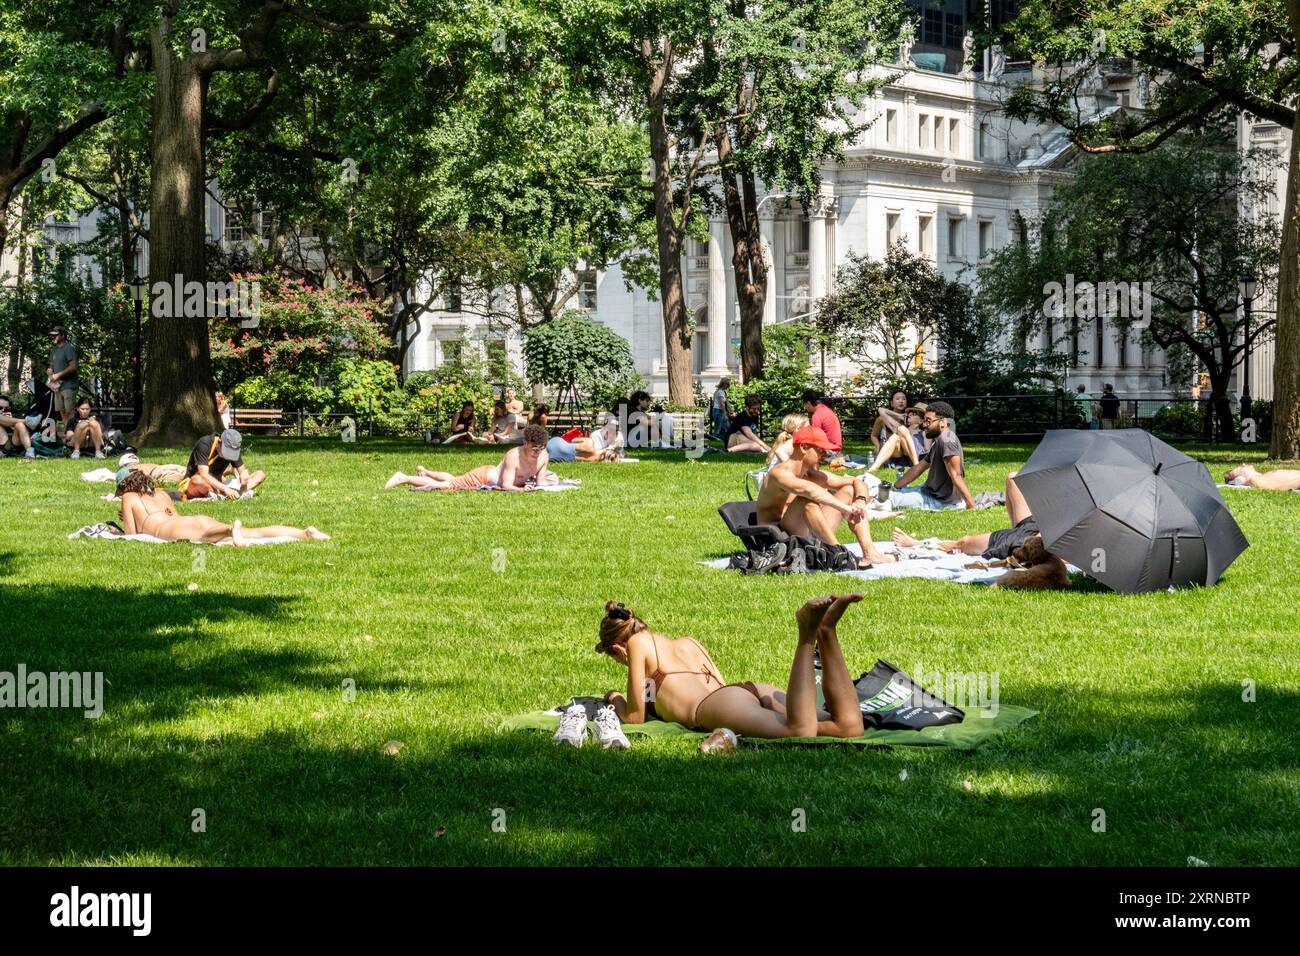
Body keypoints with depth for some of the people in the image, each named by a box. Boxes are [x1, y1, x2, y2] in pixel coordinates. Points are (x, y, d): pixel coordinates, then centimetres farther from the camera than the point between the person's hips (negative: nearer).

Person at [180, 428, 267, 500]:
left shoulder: (234, 448, -5)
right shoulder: (204, 444, -24)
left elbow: (242, 470, 3)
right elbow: (204, 475, -31)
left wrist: (244, 478, -22)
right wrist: (225, 489, -40)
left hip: (217, 485, 6)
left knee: (260, 475, -5)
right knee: (198, 480, -46)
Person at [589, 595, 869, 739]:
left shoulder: (638, 643, 19)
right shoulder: (688, 644, 38)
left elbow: (635, 717, 14)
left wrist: (616, 700, 38)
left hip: (720, 704, -7)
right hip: (755, 689, 7)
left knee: (801, 733, -37)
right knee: (849, 727, -17)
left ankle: (807, 635, -38)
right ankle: (824, 632, -25)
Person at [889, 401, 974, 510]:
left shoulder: (946, 440, -20)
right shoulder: (938, 441, 14)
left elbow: (956, 476, -27)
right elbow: (918, 468, 19)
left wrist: (972, 507, -29)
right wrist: (894, 488, 19)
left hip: (941, 501, -11)